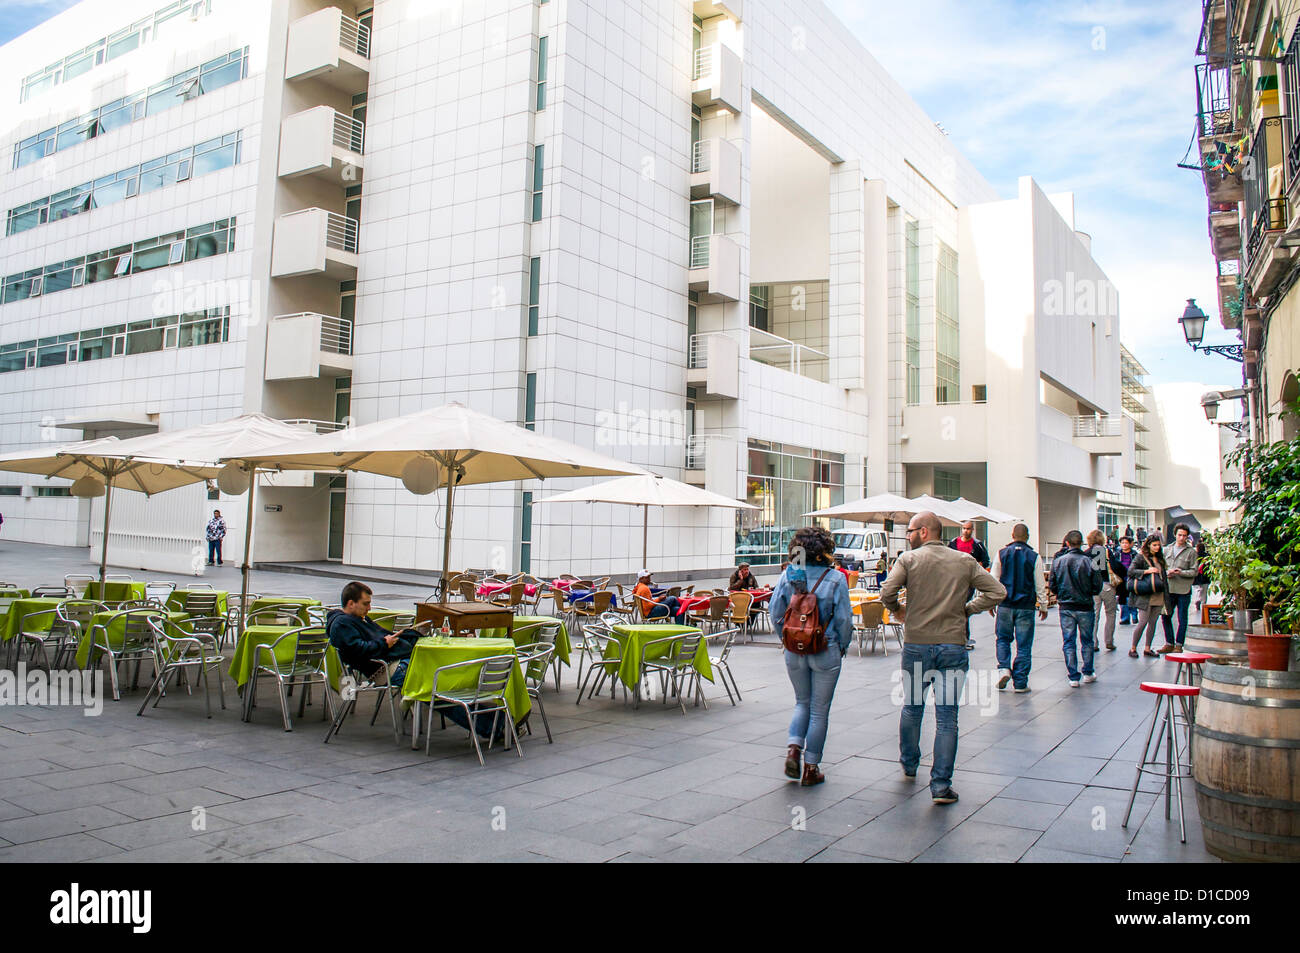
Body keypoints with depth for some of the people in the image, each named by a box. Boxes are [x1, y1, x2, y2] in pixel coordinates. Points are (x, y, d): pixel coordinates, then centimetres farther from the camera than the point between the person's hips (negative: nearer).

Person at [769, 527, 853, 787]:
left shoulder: (788, 575, -4)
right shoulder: (835, 579, -12)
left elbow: (776, 614, 0)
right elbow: (844, 619, -9)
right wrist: (843, 646, 8)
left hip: (794, 652, 3)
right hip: (825, 653, -3)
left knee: (802, 702, 22)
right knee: (820, 710, 9)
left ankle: (793, 749, 4)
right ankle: (810, 769, 15)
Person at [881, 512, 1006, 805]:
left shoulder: (909, 559, -4)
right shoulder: (965, 561, 4)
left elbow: (886, 592, -15)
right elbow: (997, 591, 0)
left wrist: (898, 611, 4)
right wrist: (966, 609, 7)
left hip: (916, 645, -1)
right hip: (953, 646, 1)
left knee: (912, 707, 19)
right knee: (947, 717, 3)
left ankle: (909, 764, 36)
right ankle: (941, 785, 1)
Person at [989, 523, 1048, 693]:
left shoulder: (1001, 553, 0)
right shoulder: (1034, 557, -2)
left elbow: (994, 580, 2)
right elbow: (1040, 585, 2)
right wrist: (1043, 606, 12)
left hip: (1005, 605, 1)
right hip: (1026, 607, -1)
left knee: (1003, 639, 16)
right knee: (1024, 644, 5)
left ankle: (1003, 668, -4)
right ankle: (1020, 682, 6)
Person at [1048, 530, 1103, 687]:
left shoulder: (1058, 561, -6)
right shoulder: (1088, 561, -10)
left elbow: (1052, 586, -2)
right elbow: (1097, 587, -7)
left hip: (1066, 608, 0)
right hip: (1085, 607, 0)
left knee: (1068, 642, 7)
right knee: (1087, 641, 16)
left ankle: (1073, 677, 7)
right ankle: (1088, 673, 27)